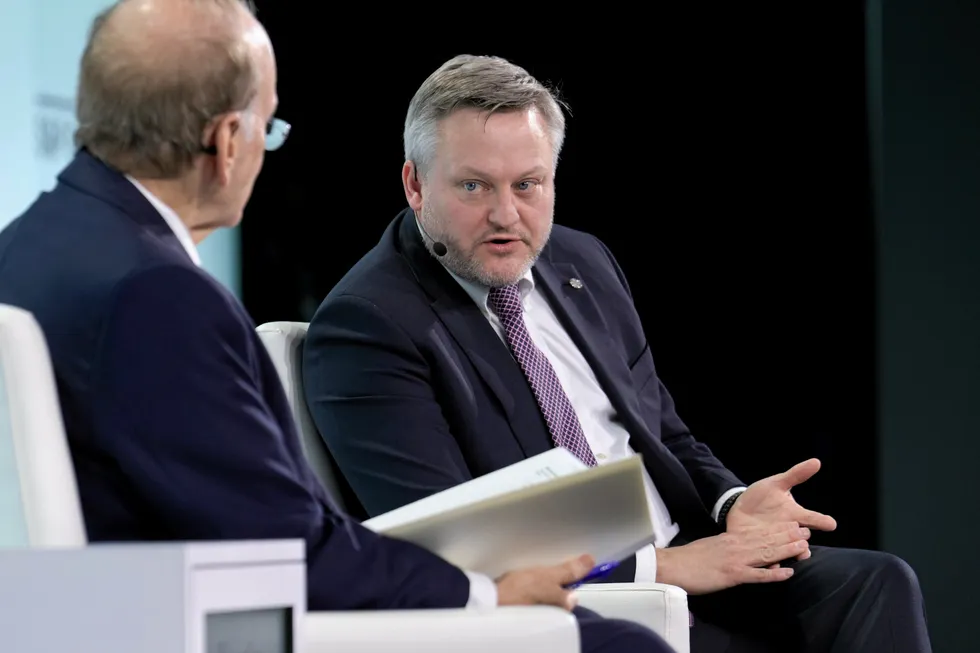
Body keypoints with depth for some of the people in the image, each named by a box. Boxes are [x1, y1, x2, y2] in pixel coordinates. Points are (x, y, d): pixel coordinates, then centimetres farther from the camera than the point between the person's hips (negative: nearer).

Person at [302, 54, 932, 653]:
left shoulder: (585, 262, 15)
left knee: (877, 582, -15)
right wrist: (656, 565, -19)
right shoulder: (364, 326, -9)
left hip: (682, 558, 8)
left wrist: (734, 505, -1)